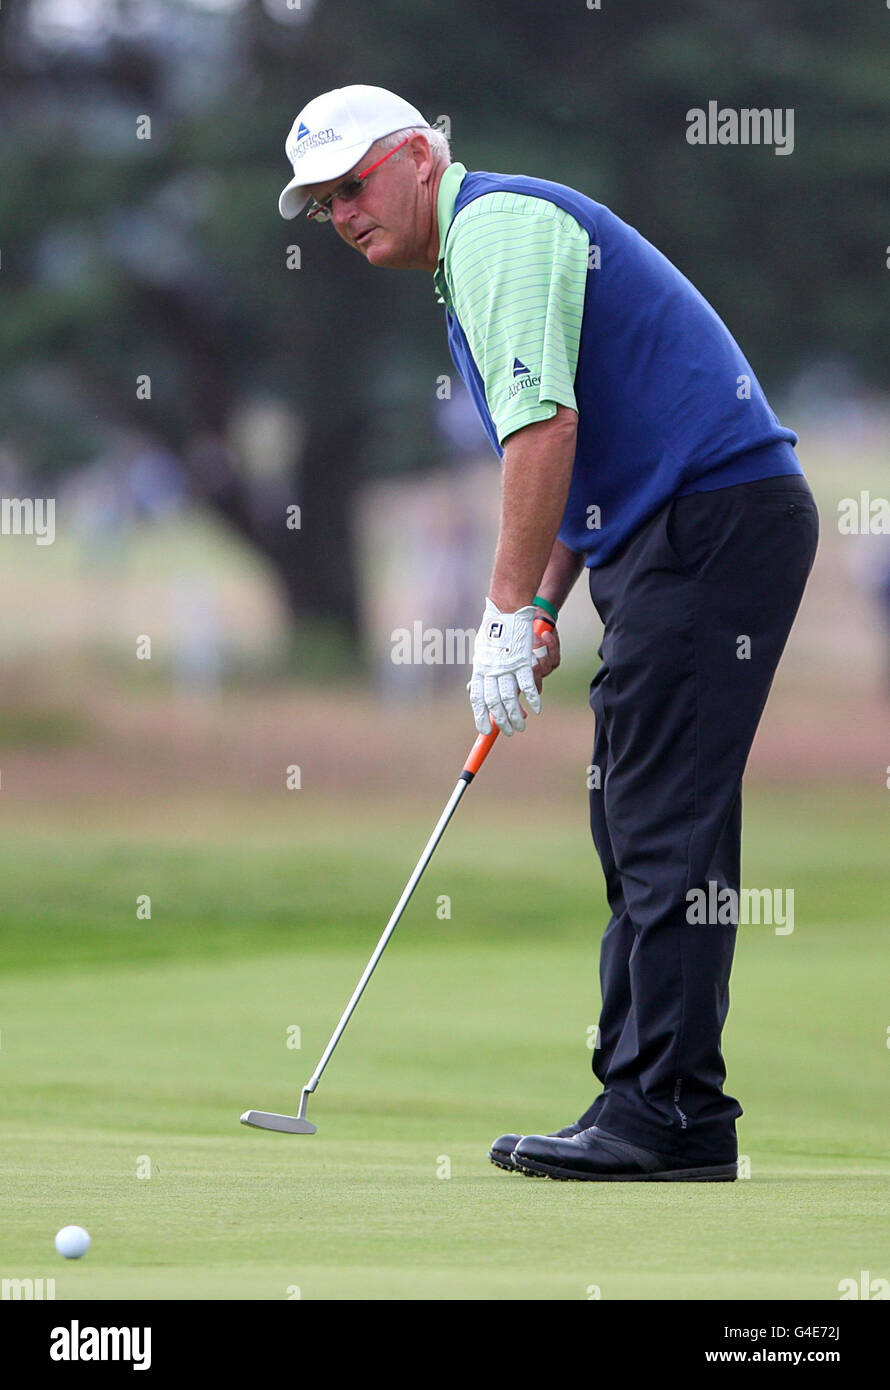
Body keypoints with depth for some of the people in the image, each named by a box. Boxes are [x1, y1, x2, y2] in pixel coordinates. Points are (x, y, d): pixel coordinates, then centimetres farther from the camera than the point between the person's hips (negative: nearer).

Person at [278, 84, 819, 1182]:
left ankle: (670, 1112, -13)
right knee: (638, 824, 10)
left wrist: (507, 613, -21)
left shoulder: (500, 224, -10)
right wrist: (543, 607, 17)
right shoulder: (470, 256, 23)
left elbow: (547, 426, -22)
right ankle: (647, 1095, 11)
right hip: (678, 531, 11)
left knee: (666, 825, -12)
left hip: (712, 524, -11)